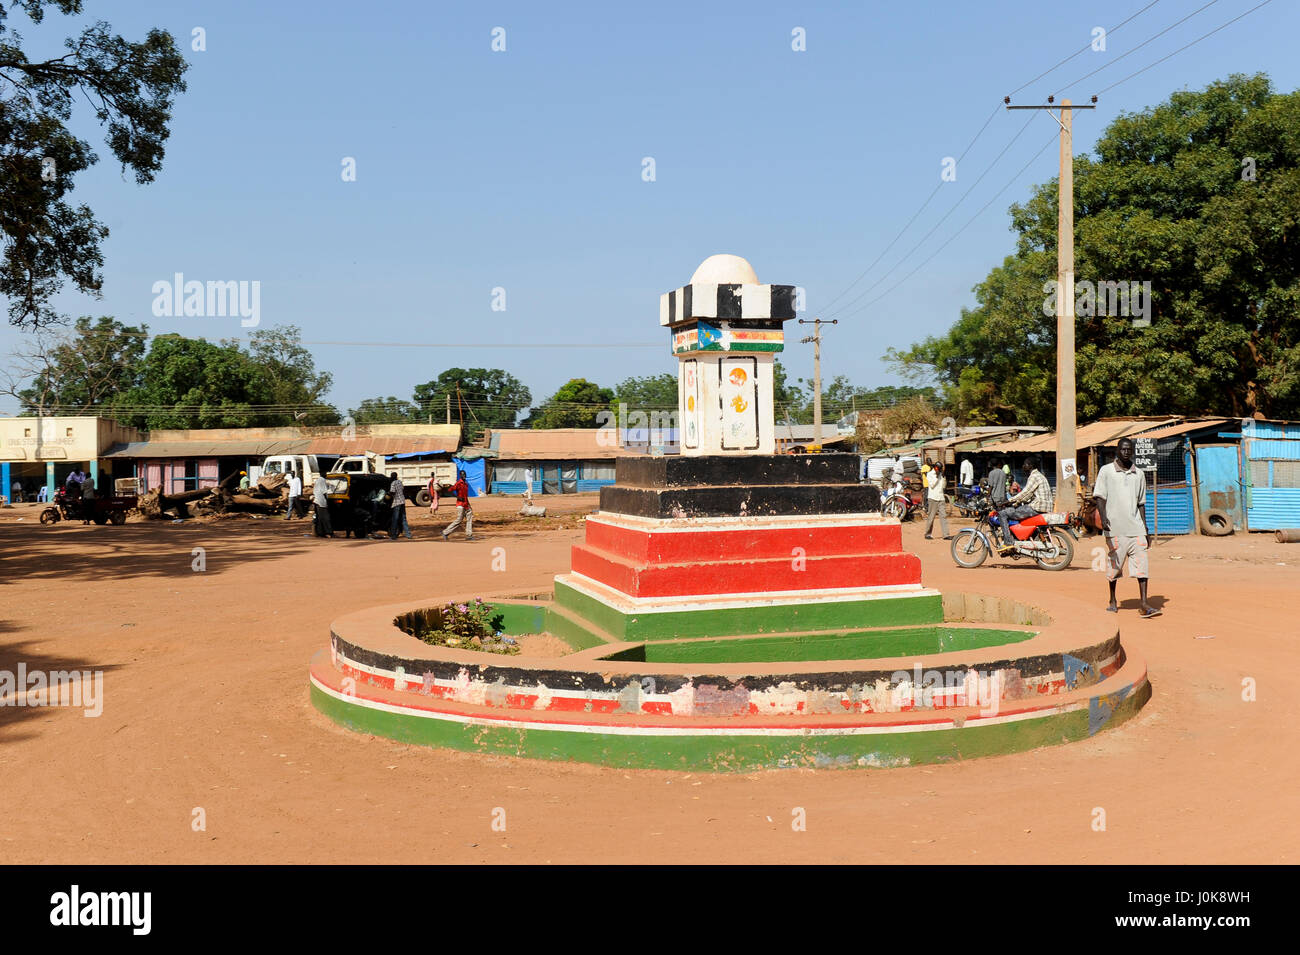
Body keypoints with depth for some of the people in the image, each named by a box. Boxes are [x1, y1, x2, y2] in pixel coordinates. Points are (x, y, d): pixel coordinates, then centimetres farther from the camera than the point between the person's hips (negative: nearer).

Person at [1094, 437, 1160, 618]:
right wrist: (1103, 517, -23)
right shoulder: (1106, 471, 2)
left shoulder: (1139, 474, 14)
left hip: (1136, 529, 3)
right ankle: (1113, 601, 22)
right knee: (1114, 566, 6)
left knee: (1142, 565, -7)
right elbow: (1099, 496, -6)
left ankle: (1144, 604, -9)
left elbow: (1141, 503, 18)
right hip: (1115, 528, -3)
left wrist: (1146, 529, 15)